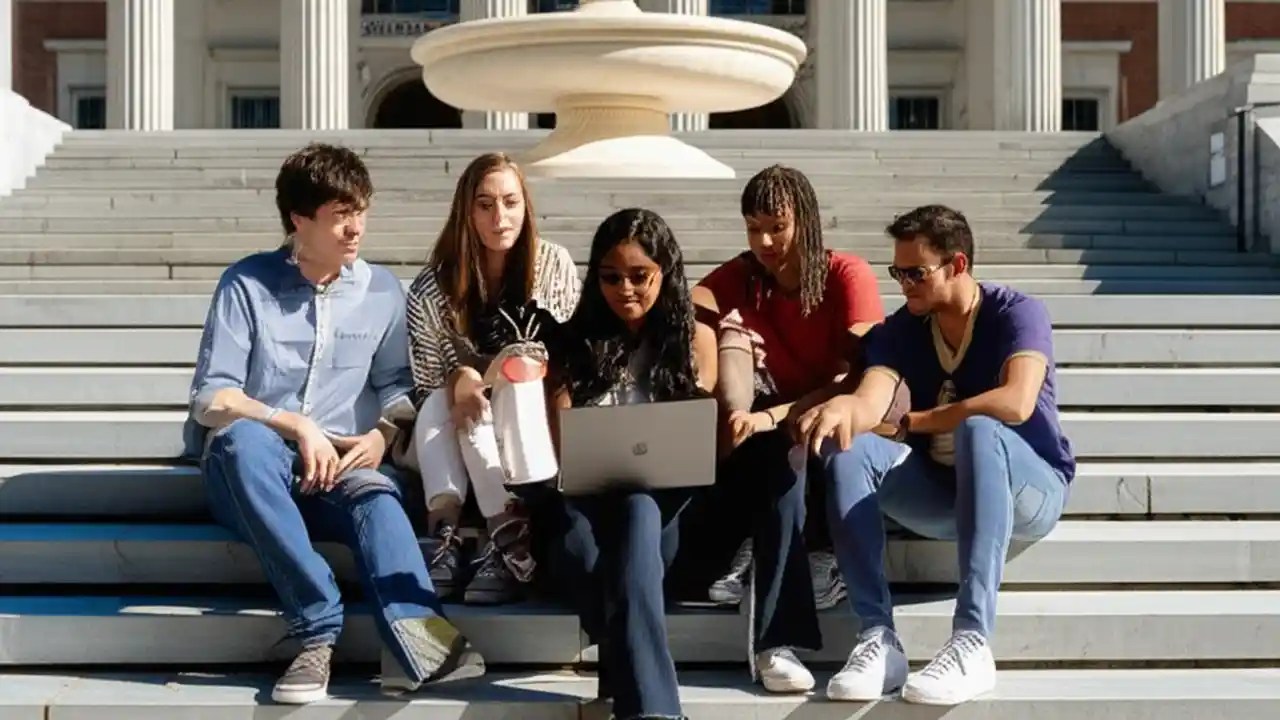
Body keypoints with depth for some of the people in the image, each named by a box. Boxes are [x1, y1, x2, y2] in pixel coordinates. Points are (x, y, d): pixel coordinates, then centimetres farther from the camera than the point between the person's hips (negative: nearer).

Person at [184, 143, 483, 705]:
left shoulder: (382, 290, 9)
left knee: (377, 498, -33)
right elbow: (210, 399, -6)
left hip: (337, 468, 2)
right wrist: (297, 426, -18)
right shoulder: (246, 284, -1)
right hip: (251, 468, -2)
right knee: (243, 436, -37)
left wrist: (382, 434, -11)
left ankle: (414, 643, -55)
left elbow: (396, 385, 11)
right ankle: (318, 629, -38)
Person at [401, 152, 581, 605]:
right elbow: (425, 386, -3)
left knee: (480, 411, -31)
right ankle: (444, 532, -46)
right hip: (451, 439, 1)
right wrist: (457, 379, -26)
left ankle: (508, 543, -46)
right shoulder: (435, 286, -4)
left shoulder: (554, 265, -3)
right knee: (442, 401, -31)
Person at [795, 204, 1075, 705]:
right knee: (847, 448, -22)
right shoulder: (899, 330, 0)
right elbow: (870, 403, -18)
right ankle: (878, 639, -30)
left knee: (979, 430, -37)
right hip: (943, 495, 4)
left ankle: (972, 644, -44)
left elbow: (1015, 403, -30)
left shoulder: (1017, 313, -12)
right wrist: (843, 407, -44)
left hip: (1031, 490, -4)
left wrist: (912, 423, -18)